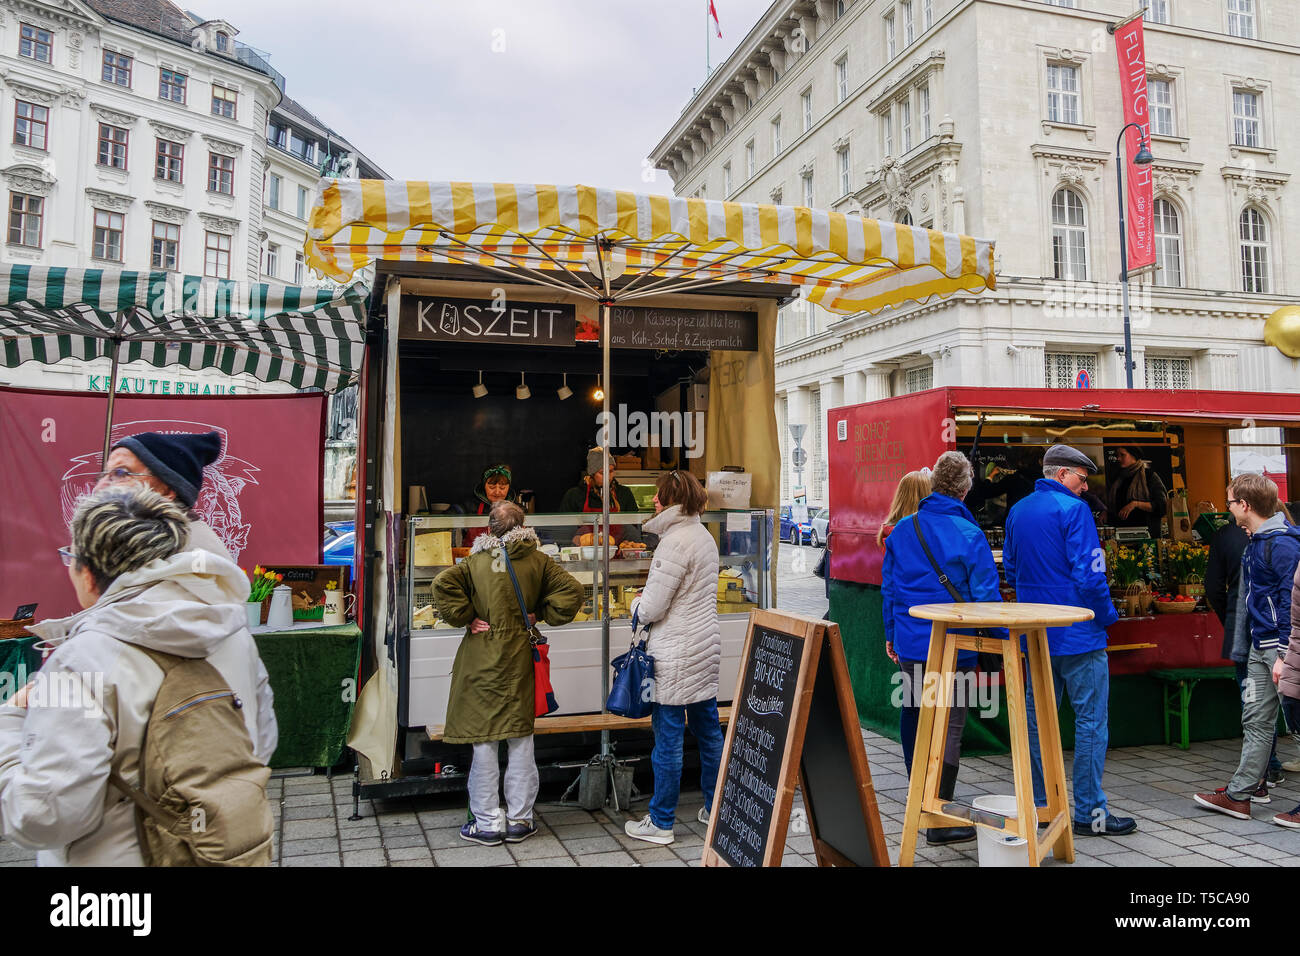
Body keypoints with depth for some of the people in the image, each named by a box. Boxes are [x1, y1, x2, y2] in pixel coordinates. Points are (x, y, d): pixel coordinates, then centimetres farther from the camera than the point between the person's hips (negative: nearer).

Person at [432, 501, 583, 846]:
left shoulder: (476, 562, -1)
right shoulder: (537, 561, 1)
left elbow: (442, 584, -15)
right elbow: (571, 590, -5)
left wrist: (466, 618, -7)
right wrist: (539, 615, 2)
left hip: (482, 658, -1)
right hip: (520, 657, 1)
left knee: (484, 739, 5)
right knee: (521, 739, 9)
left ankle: (488, 823, 11)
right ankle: (520, 820, 17)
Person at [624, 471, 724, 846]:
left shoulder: (675, 541, -18)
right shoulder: (704, 536, 11)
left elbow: (651, 607, -18)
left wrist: (636, 606, 3)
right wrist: (648, 603, 10)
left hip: (675, 656, -9)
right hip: (706, 647, 9)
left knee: (668, 738, 1)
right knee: (708, 731, 16)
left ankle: (660, 823, 11)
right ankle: (715, 808, 28)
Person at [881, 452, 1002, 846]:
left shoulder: (902, 530, 2)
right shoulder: (969, 534, -12)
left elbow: (888, 587, 8)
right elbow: (985, 593, -11)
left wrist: (891, 635, 19)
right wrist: (1001, 639, 2)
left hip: (908, 646, 5)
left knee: (913, 716, 19)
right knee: (949, 728, 3)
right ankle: (938, 821, 6)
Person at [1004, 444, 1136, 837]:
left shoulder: (1017, 512, 10)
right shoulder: (1072, 509, -12)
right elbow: (1089, 574, -17)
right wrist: (1107, 615, -4)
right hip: (1078, 634, -7)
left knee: (1037, 718, 13)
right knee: (1091, 720, 1)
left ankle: (1037, 805, 20)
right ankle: (1089, 812, 6)